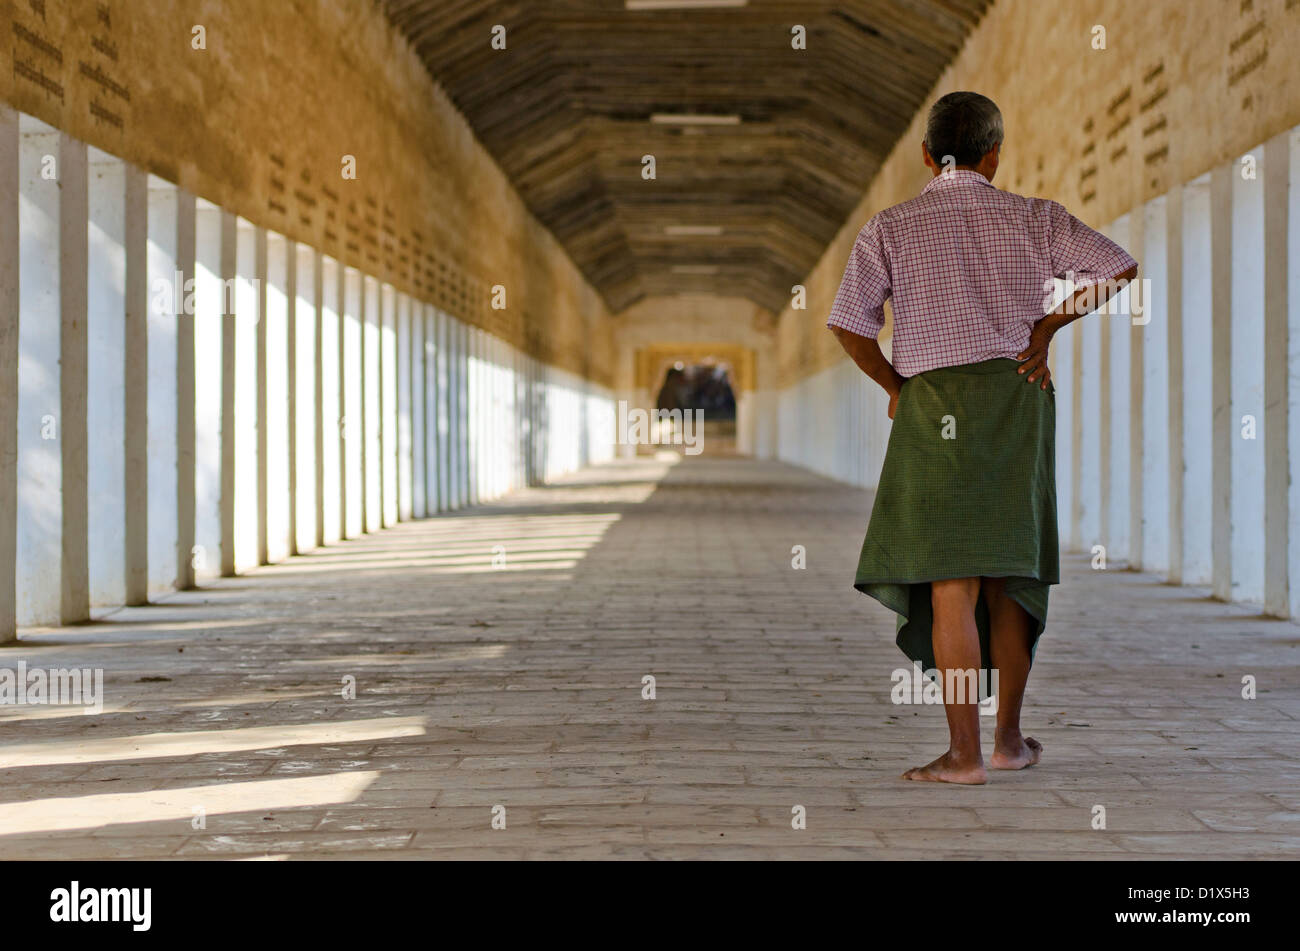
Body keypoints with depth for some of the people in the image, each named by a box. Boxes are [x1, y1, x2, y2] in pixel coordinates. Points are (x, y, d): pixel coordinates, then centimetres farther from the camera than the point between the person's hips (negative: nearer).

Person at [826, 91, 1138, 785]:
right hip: (1020, 397, 3)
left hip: (935, 401, -3)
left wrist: (893, 384, 10)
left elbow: (849, 324, -6)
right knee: (1009, 577, 13)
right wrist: (1047, 325, 8)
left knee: (952, 584, -8)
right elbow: (1122, 268, 6)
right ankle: (1009, 740, 20)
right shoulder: (1032, 218, 7)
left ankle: (963, 754, -13)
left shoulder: (889, 228, 1)